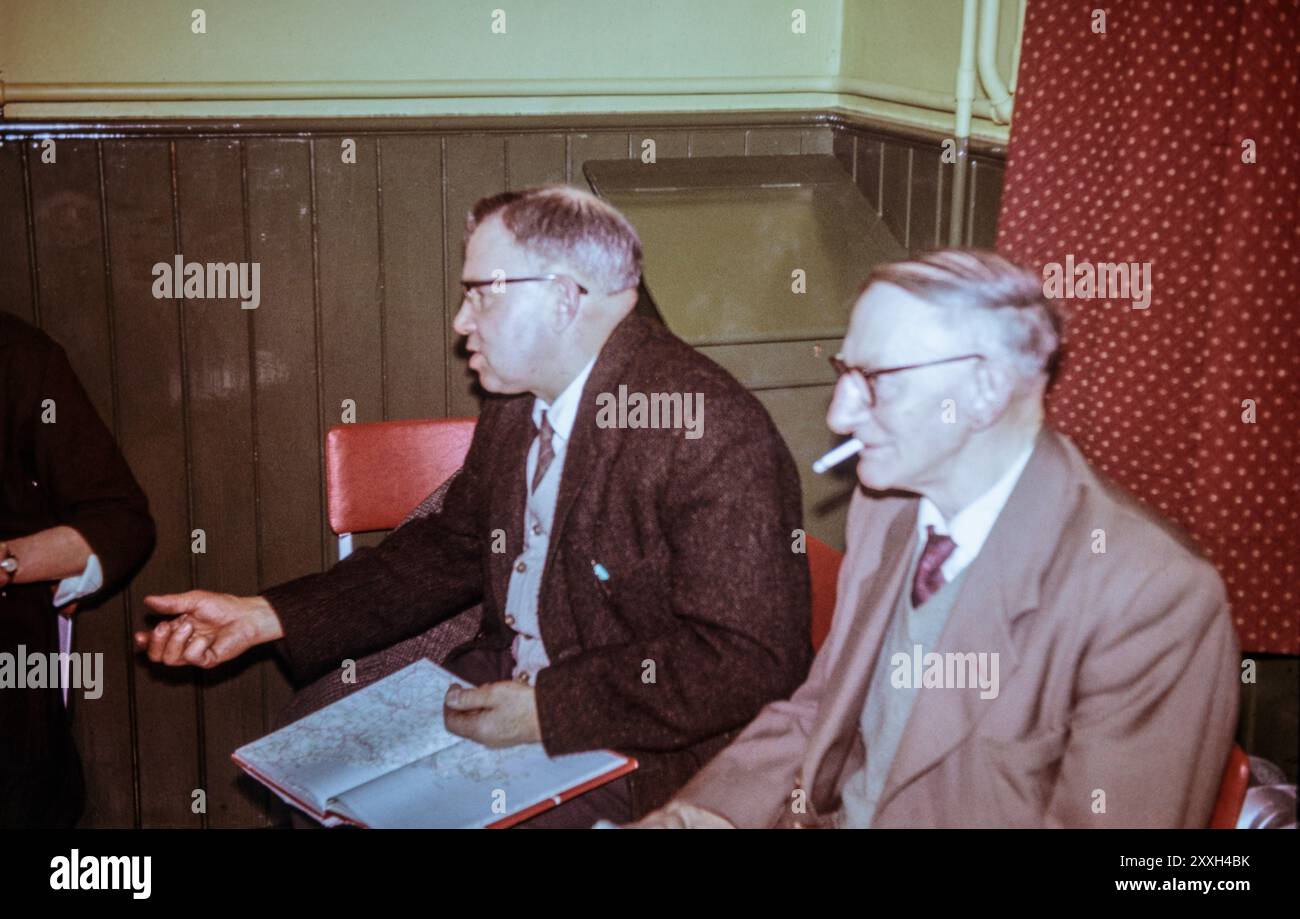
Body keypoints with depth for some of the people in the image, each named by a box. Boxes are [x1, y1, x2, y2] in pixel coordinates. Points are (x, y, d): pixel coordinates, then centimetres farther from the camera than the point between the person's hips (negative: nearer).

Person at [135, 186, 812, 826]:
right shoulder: (515, 403, 5)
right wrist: (268, 616, 6)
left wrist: (546, 710, -24)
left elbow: (749, 658, -25)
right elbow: (452, 551, 14)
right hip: (504, 699, 8)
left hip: (640, 755, -8)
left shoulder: (717, 435, -22)